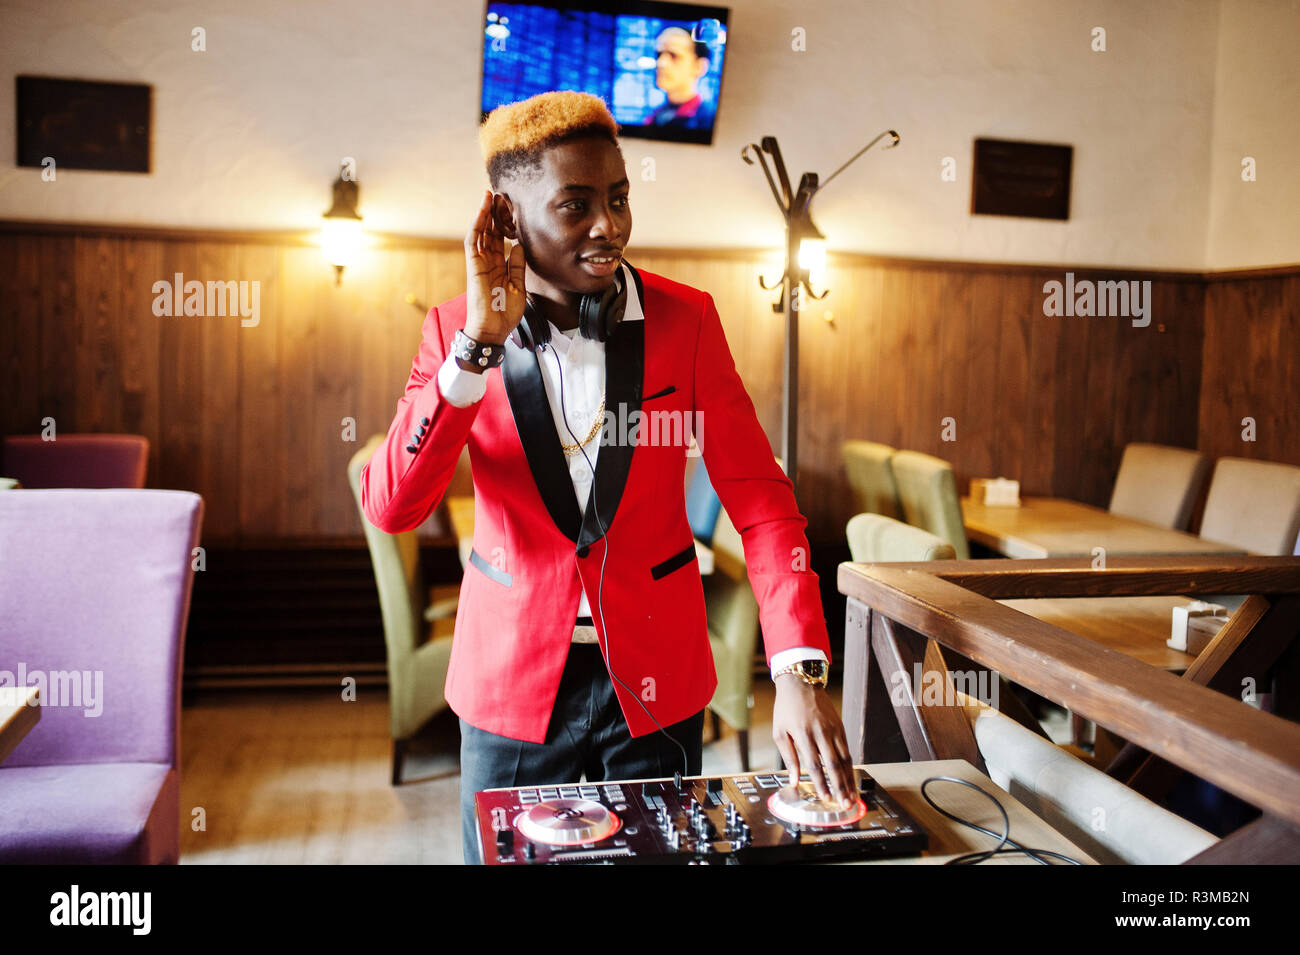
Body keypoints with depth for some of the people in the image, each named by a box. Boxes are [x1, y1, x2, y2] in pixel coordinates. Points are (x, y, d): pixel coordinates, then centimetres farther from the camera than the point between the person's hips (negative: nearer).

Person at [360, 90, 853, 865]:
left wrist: (800, 672, -23)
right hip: (514, 680, 0)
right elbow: (390, 509, -16)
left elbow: (760, 501, -11)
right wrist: (480, 343, -25)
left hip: (656, 681, 0)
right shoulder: (459, 328, -6)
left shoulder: (684, 319, -7)